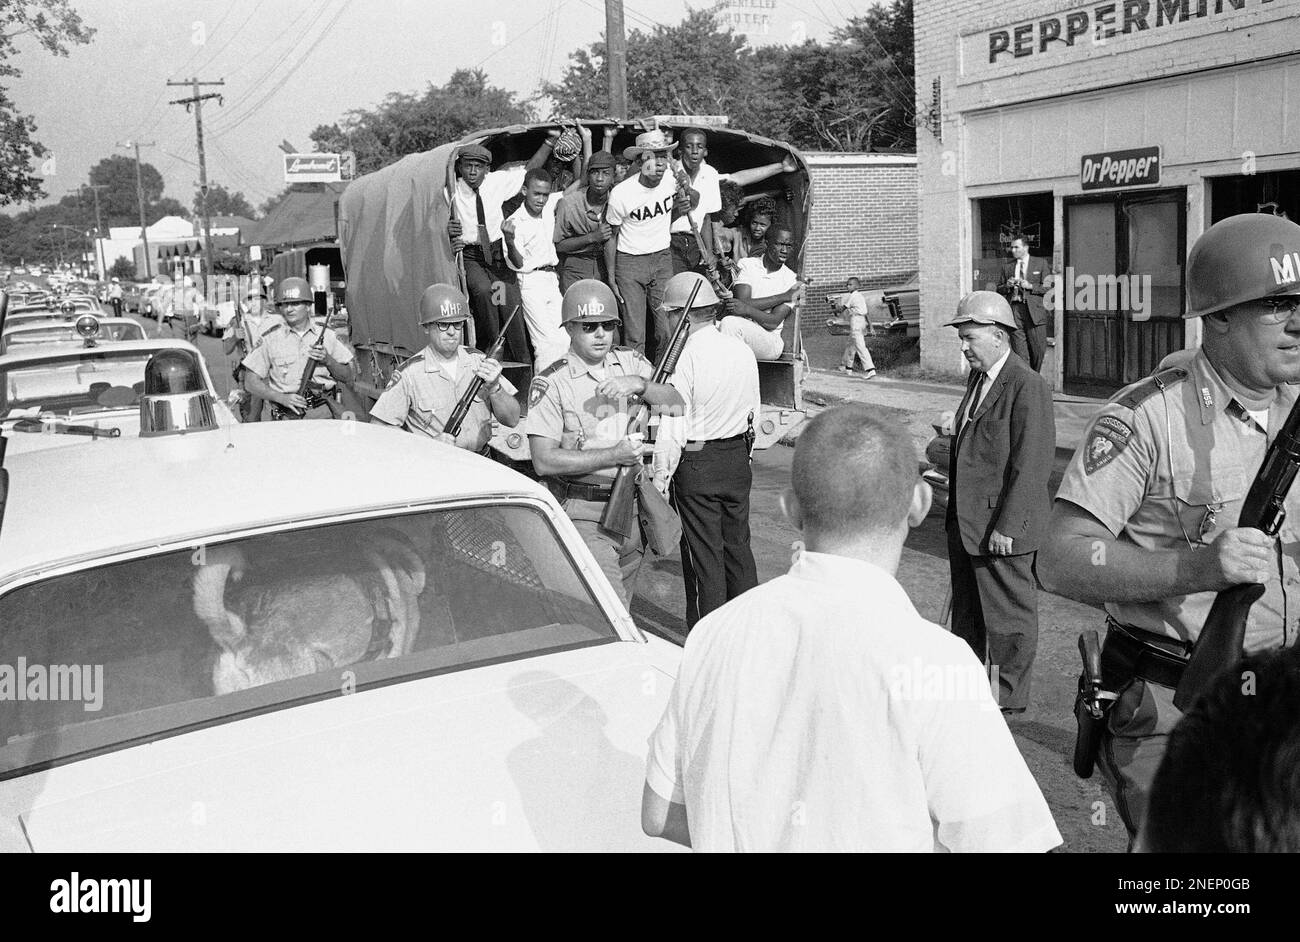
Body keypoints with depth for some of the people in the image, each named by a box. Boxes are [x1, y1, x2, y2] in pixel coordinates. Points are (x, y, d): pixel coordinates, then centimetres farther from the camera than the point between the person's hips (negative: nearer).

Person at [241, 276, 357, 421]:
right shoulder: (270, 337, 5)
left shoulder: (326, 336, 11)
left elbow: (350, 379, 12)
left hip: (322, 414, 1)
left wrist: (328, 361, -5)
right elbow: (250, 383, 4)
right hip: (286, 418, -1)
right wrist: (282, 398, -10)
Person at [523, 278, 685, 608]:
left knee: (622, 607, 17)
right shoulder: (550, 383, -9)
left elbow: (677, 405, -1)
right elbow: (544, 461, -15)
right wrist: (614, 455, -17)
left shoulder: (630, 363, 7)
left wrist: (639, 384, -19)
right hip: (583, 515, -5)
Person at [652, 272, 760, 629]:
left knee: (703, 554, 3)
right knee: (738, 545, 17)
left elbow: (673, 429, -18)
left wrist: (660, 479, -11)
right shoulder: (743, 351, 4)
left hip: (696, 464, -6)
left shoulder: (684, 359, -17)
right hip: (738, 458, 6)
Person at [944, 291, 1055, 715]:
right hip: (965, 522, 9)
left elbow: (1030, 465, -19)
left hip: (1000, 528, -9)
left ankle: (1009, 698, 18)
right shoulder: (977, 379, 12)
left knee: (1009, 616, 5)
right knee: (966, 611, 19)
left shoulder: (1028, 387, -15)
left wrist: (1006, 527, -21)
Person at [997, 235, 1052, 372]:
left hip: (1034, 311, -2)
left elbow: (1048, 288, 2)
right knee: (1020, 352, -5)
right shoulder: (1007, 266, 16)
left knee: (1038, 349, 0)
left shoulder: (1041, 264, 7)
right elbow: (999, 290, 18)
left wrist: (1030, 286, -11)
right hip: (1014, 311, 2)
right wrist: (1007, 286, -3)